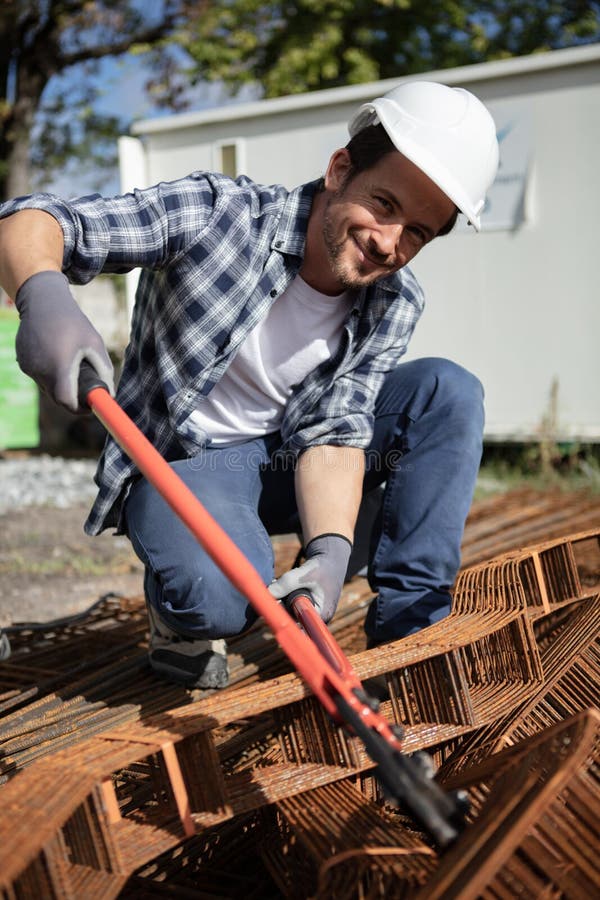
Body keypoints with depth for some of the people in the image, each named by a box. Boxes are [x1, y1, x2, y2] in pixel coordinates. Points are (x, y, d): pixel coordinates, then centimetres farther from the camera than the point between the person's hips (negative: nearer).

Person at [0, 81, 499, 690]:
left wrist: (330, 546, -34)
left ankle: (410, 627, -10)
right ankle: (181, 610, 2)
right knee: (223, 595, -37)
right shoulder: (218, 212, -20)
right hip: (179, 465, -4)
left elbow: (334, 429, -15)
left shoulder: (394, 306, -7)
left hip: (283, 467, 5)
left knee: (448, 390, -14)